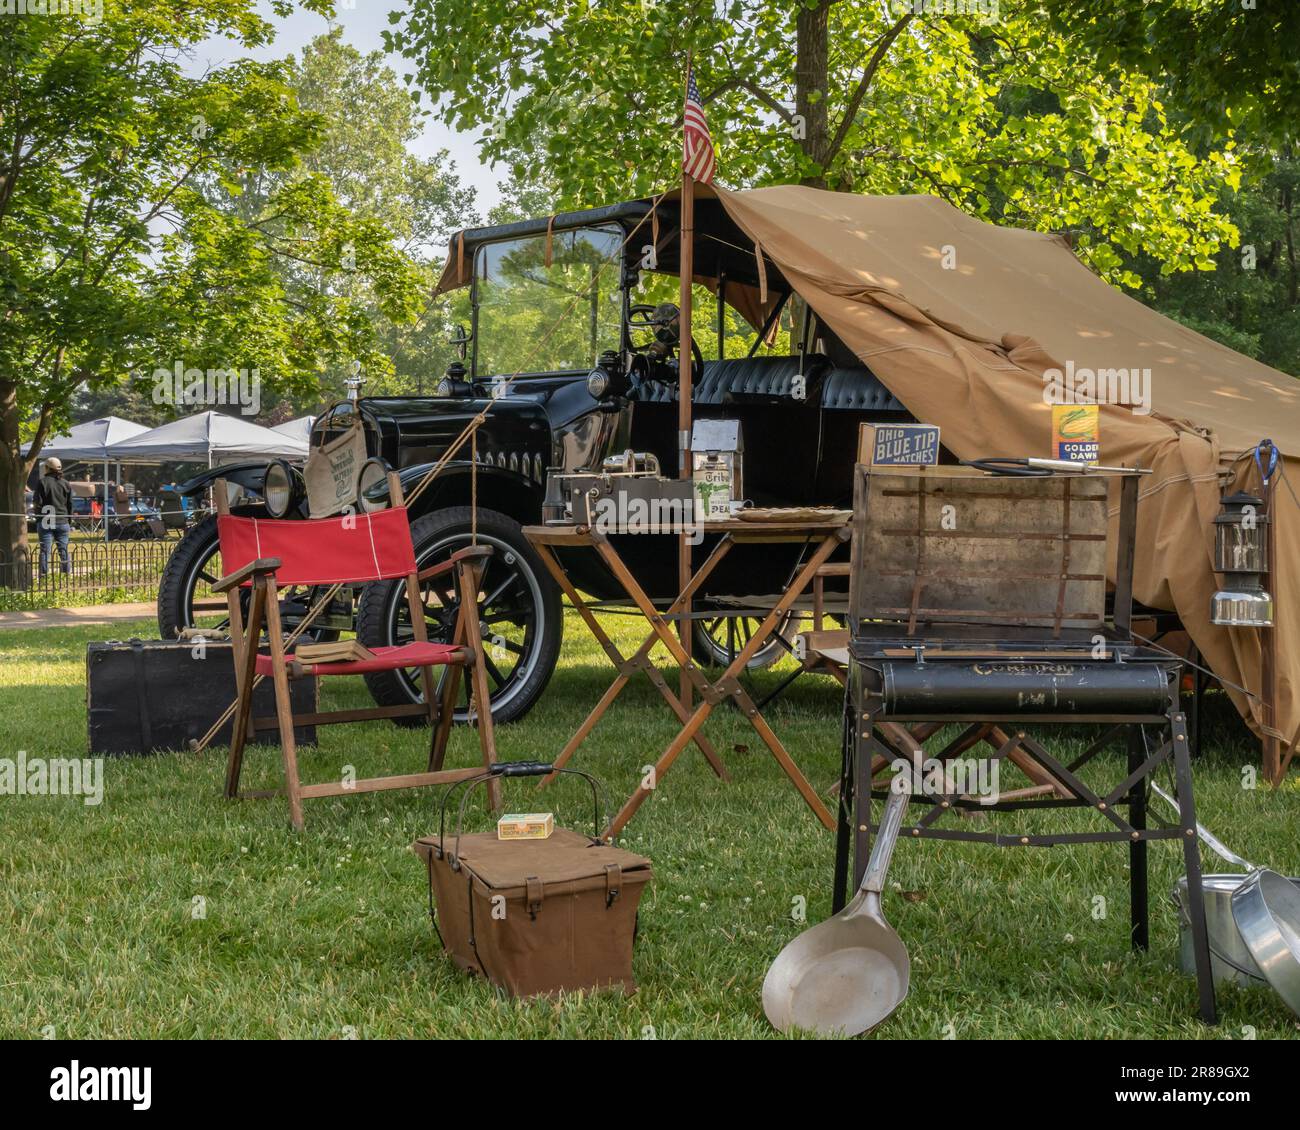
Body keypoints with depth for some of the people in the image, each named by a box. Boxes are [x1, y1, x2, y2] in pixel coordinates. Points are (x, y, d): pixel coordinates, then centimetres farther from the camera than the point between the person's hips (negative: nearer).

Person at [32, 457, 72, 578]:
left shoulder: (42, 481, -6)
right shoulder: (65, 484, 7)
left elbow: (37, 502, -10)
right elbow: (70, 505, 9)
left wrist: (35, 509, 10)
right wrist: (70, 523, 16)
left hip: (46, 522, -3)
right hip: (63, 521, 3)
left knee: (45, 550, -1)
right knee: (63, 550, 8)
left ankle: (44, 576, -4)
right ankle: (67, 574, 8)